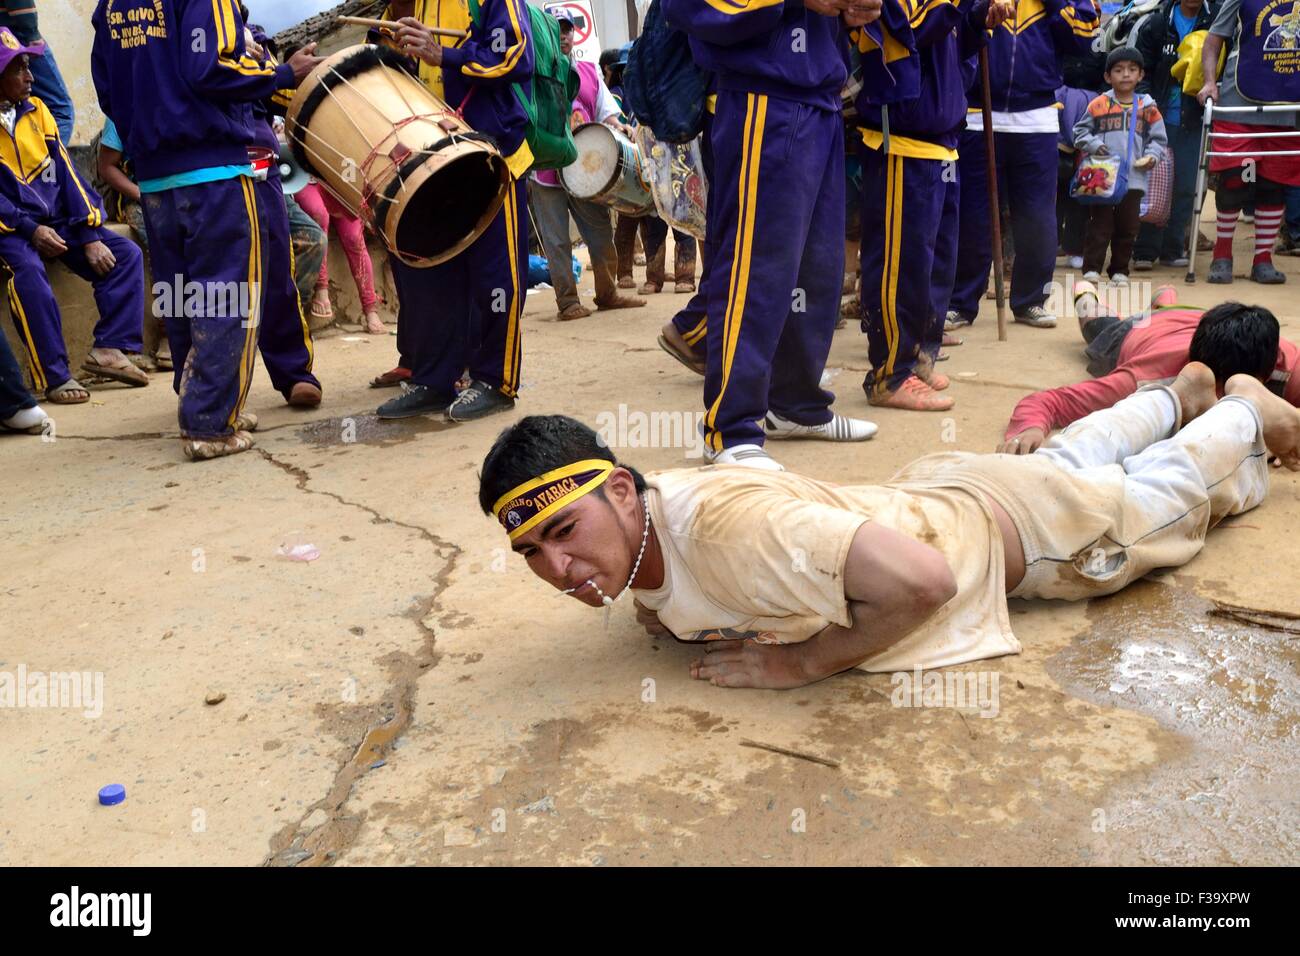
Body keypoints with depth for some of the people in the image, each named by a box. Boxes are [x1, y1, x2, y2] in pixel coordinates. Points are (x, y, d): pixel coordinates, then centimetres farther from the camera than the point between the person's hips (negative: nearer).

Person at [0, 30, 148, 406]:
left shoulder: (35, 110, 9)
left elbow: (65, 174, 6)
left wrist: (90, 236, -3)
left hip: (56, 220, 6)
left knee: (126, 254, -8)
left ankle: (108, 348, -14)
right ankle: (55, 377, -29)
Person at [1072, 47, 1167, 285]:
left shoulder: (1148, 107, 7)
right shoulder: (1098, 105, 1)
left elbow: (1158, 138, 12)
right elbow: (1080, 131, 8)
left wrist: (1152, 156, -5)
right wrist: (1094, 145, -9)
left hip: (1134, 178, 2)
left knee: (1128, 227, 8)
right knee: (1100, 225, -1)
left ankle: (1120, 270, 17)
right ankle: (1092, 268, 4)